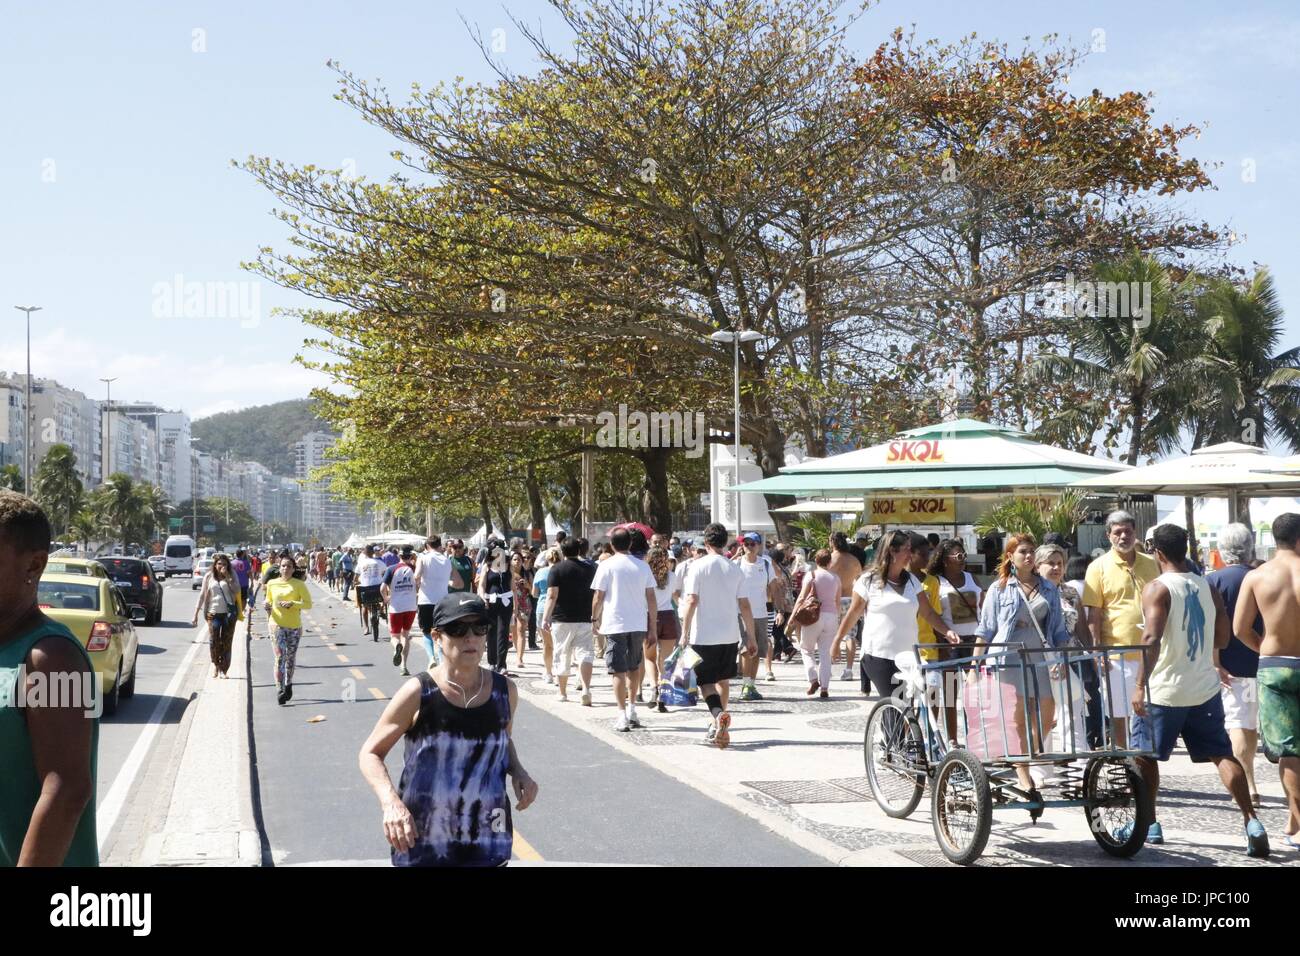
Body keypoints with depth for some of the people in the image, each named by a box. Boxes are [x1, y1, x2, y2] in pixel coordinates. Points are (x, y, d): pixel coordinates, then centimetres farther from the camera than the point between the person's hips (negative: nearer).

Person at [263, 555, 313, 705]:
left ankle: (288, 684, 33)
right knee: (280, 657, -10)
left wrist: (292, 604, -19)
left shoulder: (299, 584, -3)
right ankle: (280, 690, -11)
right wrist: (266, 604, -3)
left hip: (294, 625, 0)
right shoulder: (272, 583, 5)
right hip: (277, 624, 0)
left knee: (290, 657, 12)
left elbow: (308, 604, -5)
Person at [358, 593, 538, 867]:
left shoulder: (504, 690, 0)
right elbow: (371, 753, -3)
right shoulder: (418, 693, -11)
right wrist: (390, 801, -20)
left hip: (488, 844, 3)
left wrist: (518, 771, -1)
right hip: (421, 844, -3)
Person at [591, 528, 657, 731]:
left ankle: (623, 716, -4)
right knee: (633, 669, 19)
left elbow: (598, 597, -6)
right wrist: (653, 626, 11)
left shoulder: (606, 566, -6)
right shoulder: (643, 566, 4)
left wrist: (595, 618, 10)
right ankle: (632, 710, 20)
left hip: (614, 624, -3)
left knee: (618, 672, 0)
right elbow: (651, 598, 5)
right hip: (638, 625, 3)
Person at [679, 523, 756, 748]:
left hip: (704, 636, -4)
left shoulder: (699, 566, -7)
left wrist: (684, 634, -8)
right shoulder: (735, 569, 4)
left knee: (704, 681, 3)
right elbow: (745, 606, 4)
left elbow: (691, 601, -13)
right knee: (722, 680, 16)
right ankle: (716, 729, 22)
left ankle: (718, 713, -24)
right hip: (729, 636, 4)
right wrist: (751, 638, 10)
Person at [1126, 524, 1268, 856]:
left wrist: (1140, 685, -21)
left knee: (1146, 755, 10)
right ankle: (1251, 822, -3)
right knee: (1223, 755, 8)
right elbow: (1222, 639, 12)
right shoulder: (1207, 587, 6)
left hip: (1165, 691, -5)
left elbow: (1151, 639, -23)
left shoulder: (1158, 588, -12)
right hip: (1205, 689, 5)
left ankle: (1147, 825, 17)